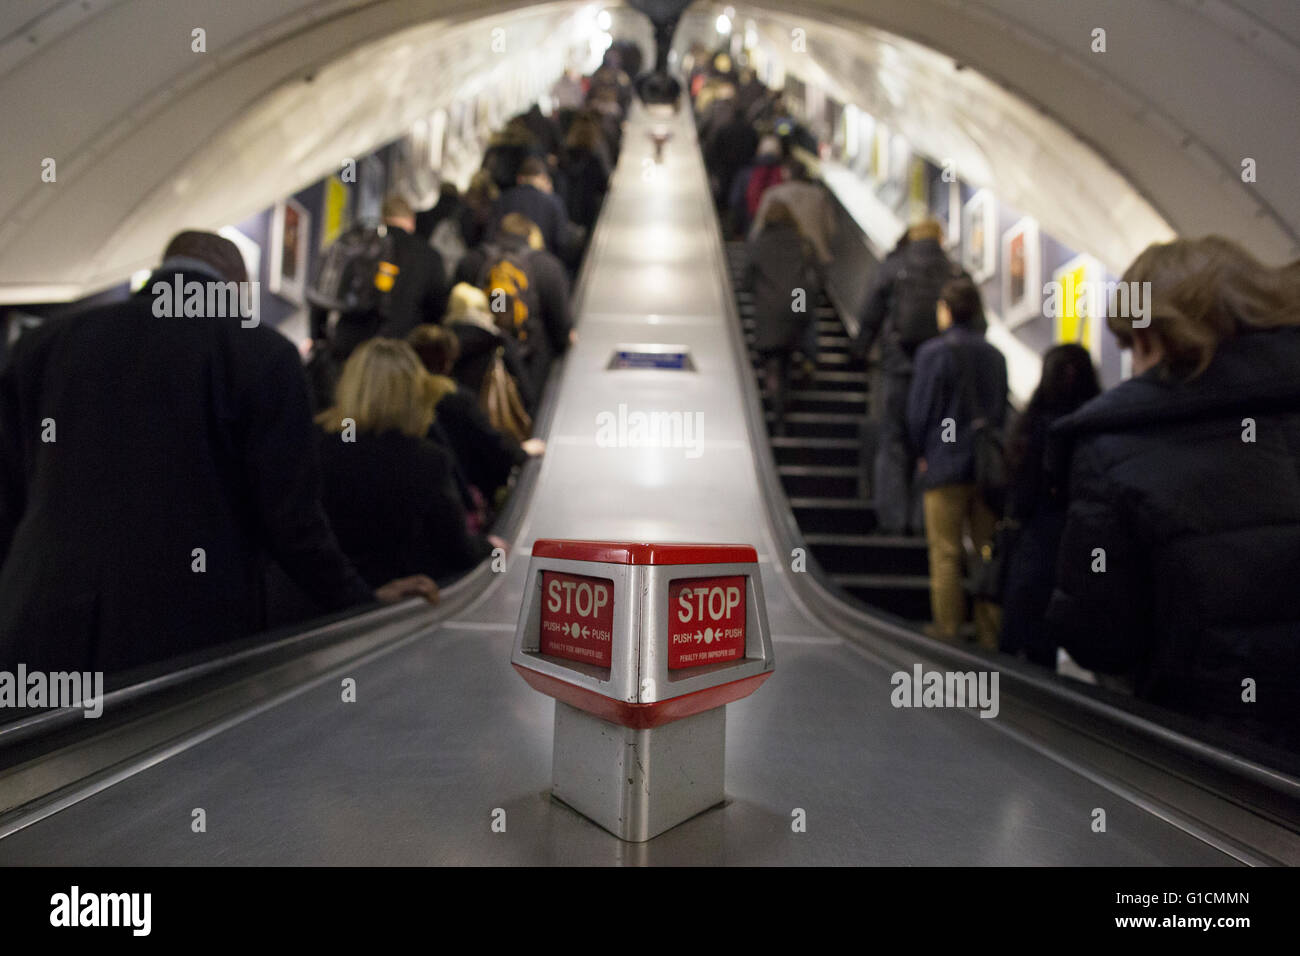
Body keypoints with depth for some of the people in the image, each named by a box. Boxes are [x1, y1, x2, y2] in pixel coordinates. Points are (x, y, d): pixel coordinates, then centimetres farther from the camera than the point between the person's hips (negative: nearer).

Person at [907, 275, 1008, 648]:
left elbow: (919, 410, -8)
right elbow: (1002, 411, 12)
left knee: (945, 553, 3)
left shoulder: (933, 352, -9)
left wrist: (922, 453, 5)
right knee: (988, 550, 11)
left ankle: (948, 629, 9)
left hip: (945, 464, -5)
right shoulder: (994, 355, 7)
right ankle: (990, 632, 16)